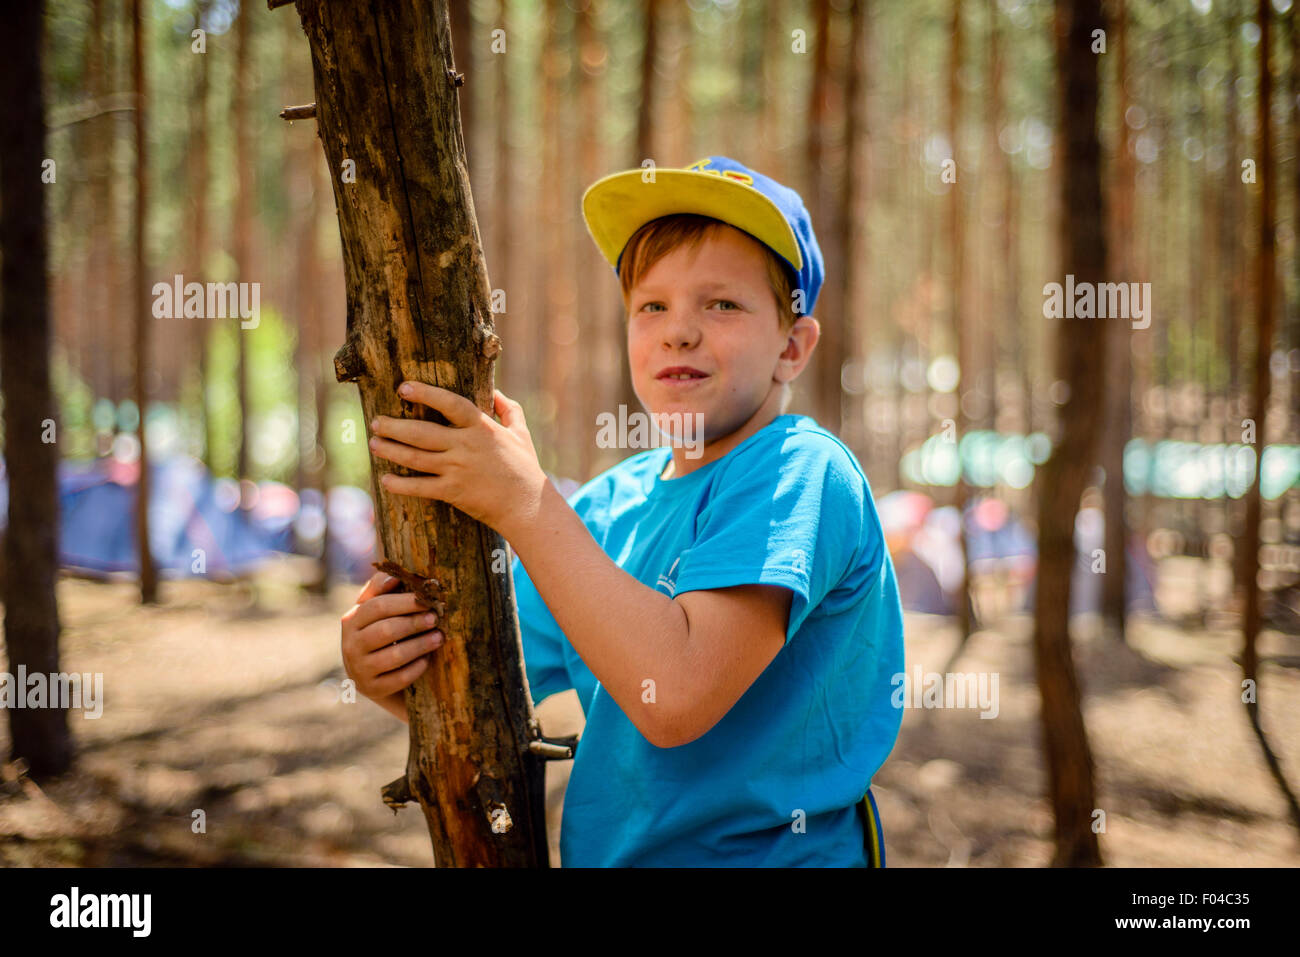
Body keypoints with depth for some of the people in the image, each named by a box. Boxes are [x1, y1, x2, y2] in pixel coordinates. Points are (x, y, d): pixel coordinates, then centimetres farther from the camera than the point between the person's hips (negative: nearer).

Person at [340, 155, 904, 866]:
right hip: (602, 852, 5)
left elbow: (676, 697, -23)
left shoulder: (804, 475, -10)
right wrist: (388, 675, -9)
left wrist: (525, 501, -20)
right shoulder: (609, 505, 9)